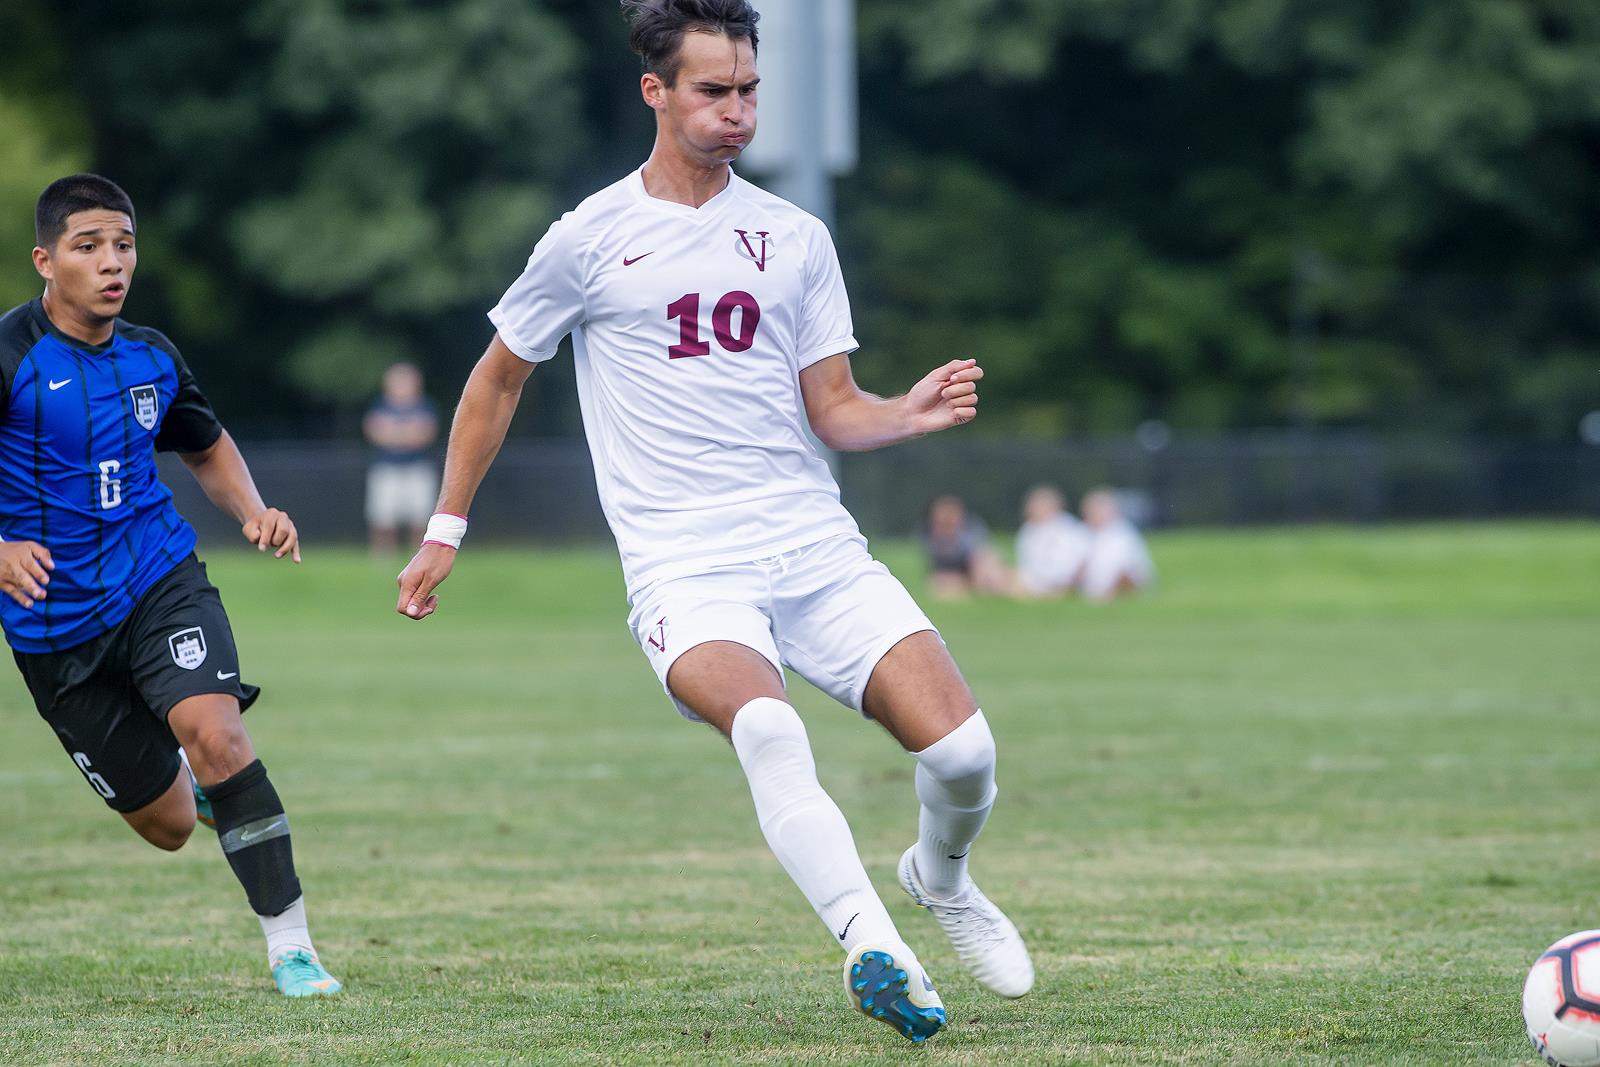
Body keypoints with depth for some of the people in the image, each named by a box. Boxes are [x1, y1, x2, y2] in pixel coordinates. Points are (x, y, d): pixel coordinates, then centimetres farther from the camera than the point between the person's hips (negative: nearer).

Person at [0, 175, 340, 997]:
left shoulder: (151, 359, 4)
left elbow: (207, 447, 24)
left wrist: (254, 512, 4)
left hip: (159, 581, 2)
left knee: (214, 731, -28)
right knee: (166, 824, 5)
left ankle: (290, 945, -21)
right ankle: (180, 771, 46)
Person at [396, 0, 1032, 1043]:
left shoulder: (796, 238, 13)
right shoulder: (592, 239, 3)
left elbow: (834, 409, 14)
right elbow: (498, 380, 16)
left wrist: (914, 412, -7)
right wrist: (446, 530, 19)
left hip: (815, 544, 3)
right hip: (683, 565, -3)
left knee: (961, 748, -12)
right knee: (768, 726, -35)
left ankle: (941, 878, 21)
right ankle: (872, 946, -42)